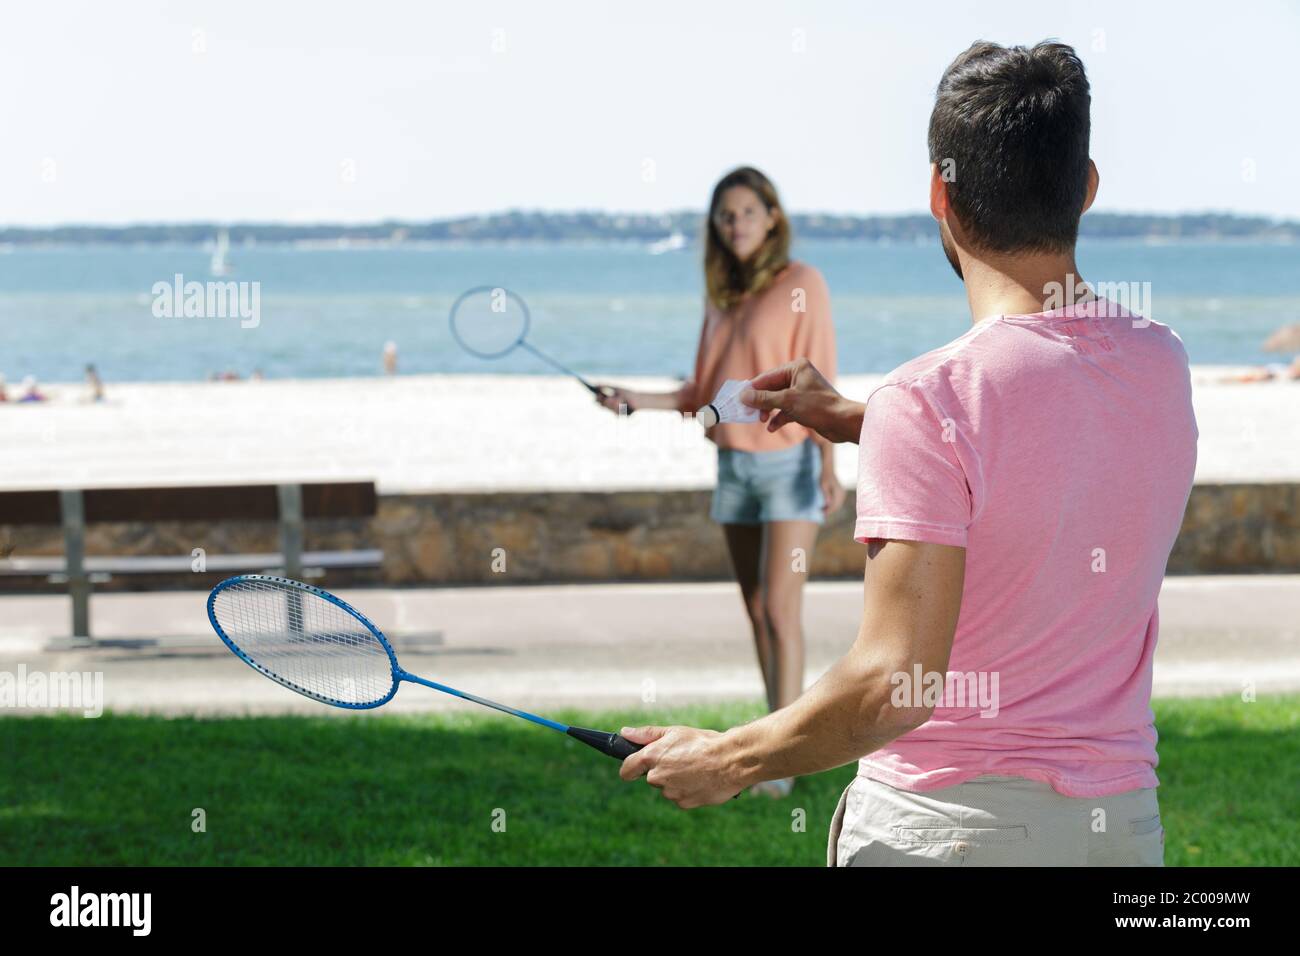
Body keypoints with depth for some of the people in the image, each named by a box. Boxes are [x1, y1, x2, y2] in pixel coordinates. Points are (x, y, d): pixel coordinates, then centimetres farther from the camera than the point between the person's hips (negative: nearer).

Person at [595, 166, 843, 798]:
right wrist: (636, 401, 5)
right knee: (756, 611, 8)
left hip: (790, 461, -6)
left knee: (780, 609, -11)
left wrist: (829, 467, -14)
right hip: (735, 463, 6)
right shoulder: (721, 297, 11)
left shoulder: (801, 285, -6)